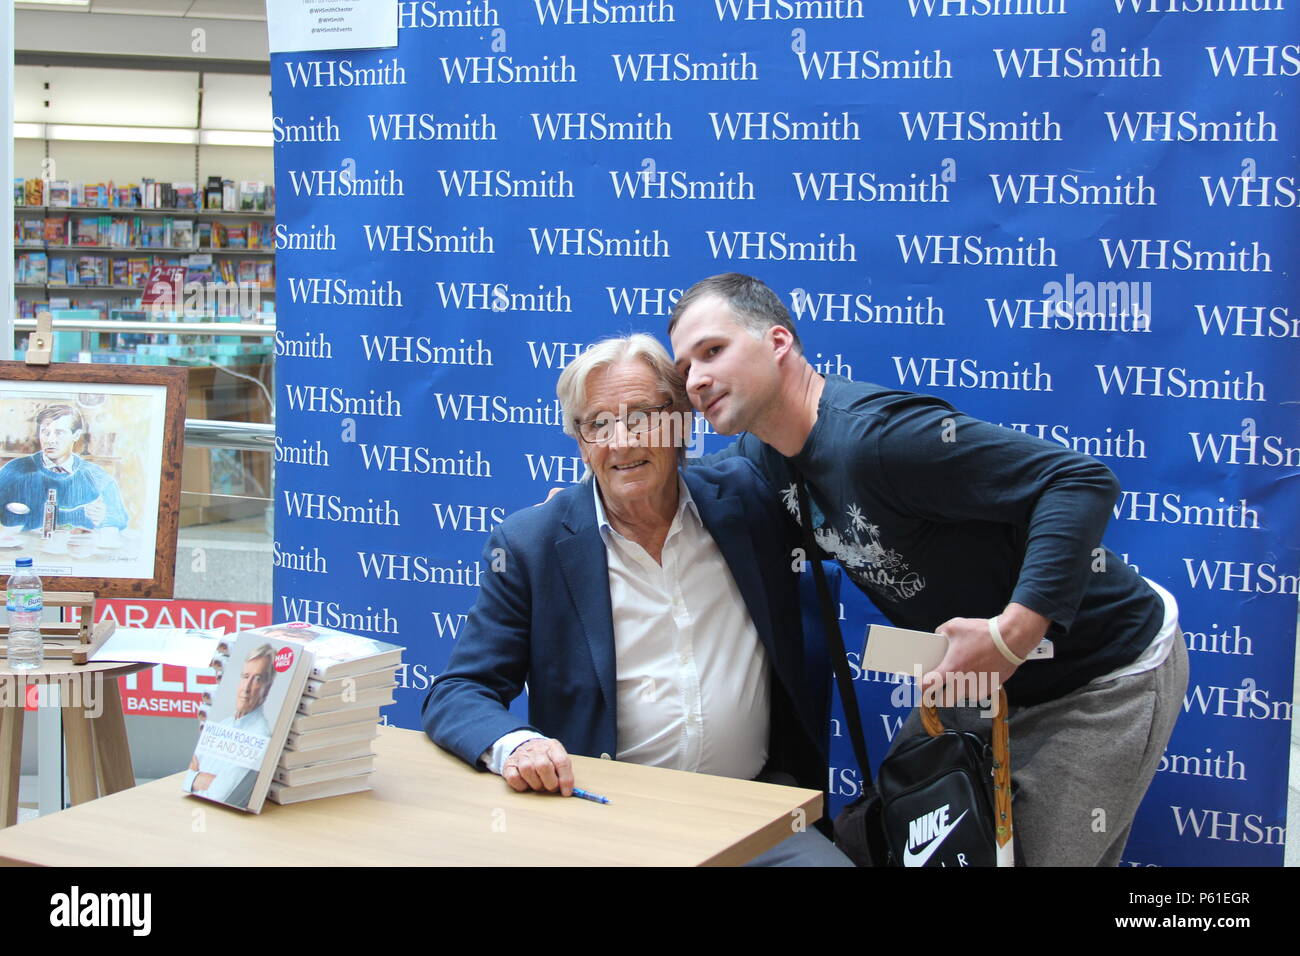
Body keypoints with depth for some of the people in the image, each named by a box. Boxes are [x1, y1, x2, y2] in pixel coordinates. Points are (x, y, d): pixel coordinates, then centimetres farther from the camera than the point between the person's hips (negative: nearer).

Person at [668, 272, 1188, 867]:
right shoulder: (761, 455, -1)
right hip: (987, 673, 9)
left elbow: (1082, 482, -33)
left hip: (1104, 677, -9)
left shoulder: (872, 435, -31)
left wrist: (1011, 633, -38)